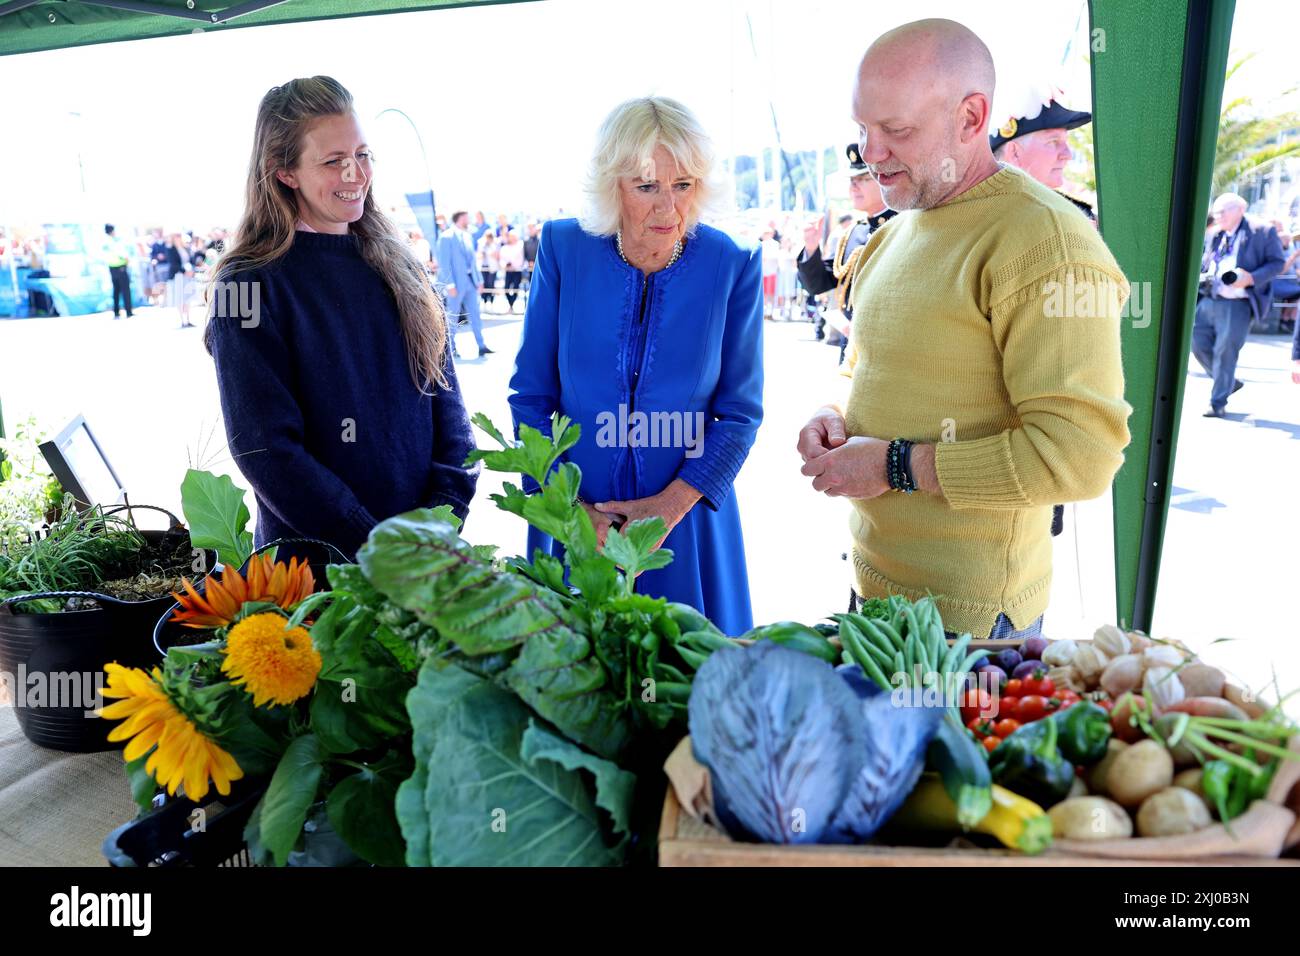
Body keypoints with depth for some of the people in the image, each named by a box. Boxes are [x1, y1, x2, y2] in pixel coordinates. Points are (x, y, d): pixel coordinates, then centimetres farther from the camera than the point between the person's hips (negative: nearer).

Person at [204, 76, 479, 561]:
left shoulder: (395, 264, 4)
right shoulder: (250, 286, -10)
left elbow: (444, 395, 3)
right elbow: (265, 450, -14)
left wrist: (447, 507, -11)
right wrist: (374, 548, -19)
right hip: (318, 558, -4)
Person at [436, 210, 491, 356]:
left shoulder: (467, 236, 12)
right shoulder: (446, 237, -10)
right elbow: (444, 263, -14)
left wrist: (479, 279, 12)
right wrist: (450, 285, -19)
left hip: (470, 281, 7)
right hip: (457, 283, -7)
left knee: (475, 314, 6)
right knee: (452, 315, 3)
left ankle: (481, 346, 9)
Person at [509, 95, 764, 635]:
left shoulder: (732, 266, -8)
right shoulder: (564, 250, -7)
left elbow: (740, 412, -3)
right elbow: (531, 395, -2)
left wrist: (671, 505, -14)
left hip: (687, 519, 0)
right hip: (572, 522, 1)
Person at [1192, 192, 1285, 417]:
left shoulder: (1262, 231, -3)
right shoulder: (1215, 236, 15)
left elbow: (1277, 262, -3)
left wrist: (1251, 278, -18)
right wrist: (1201, 277, 3)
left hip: (1237, 304, -6)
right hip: (1208, 300, 6)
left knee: (1225, 351, -5)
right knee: (1197, 342, 4)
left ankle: (1218, 403, 6)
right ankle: (1230, 382, 26)